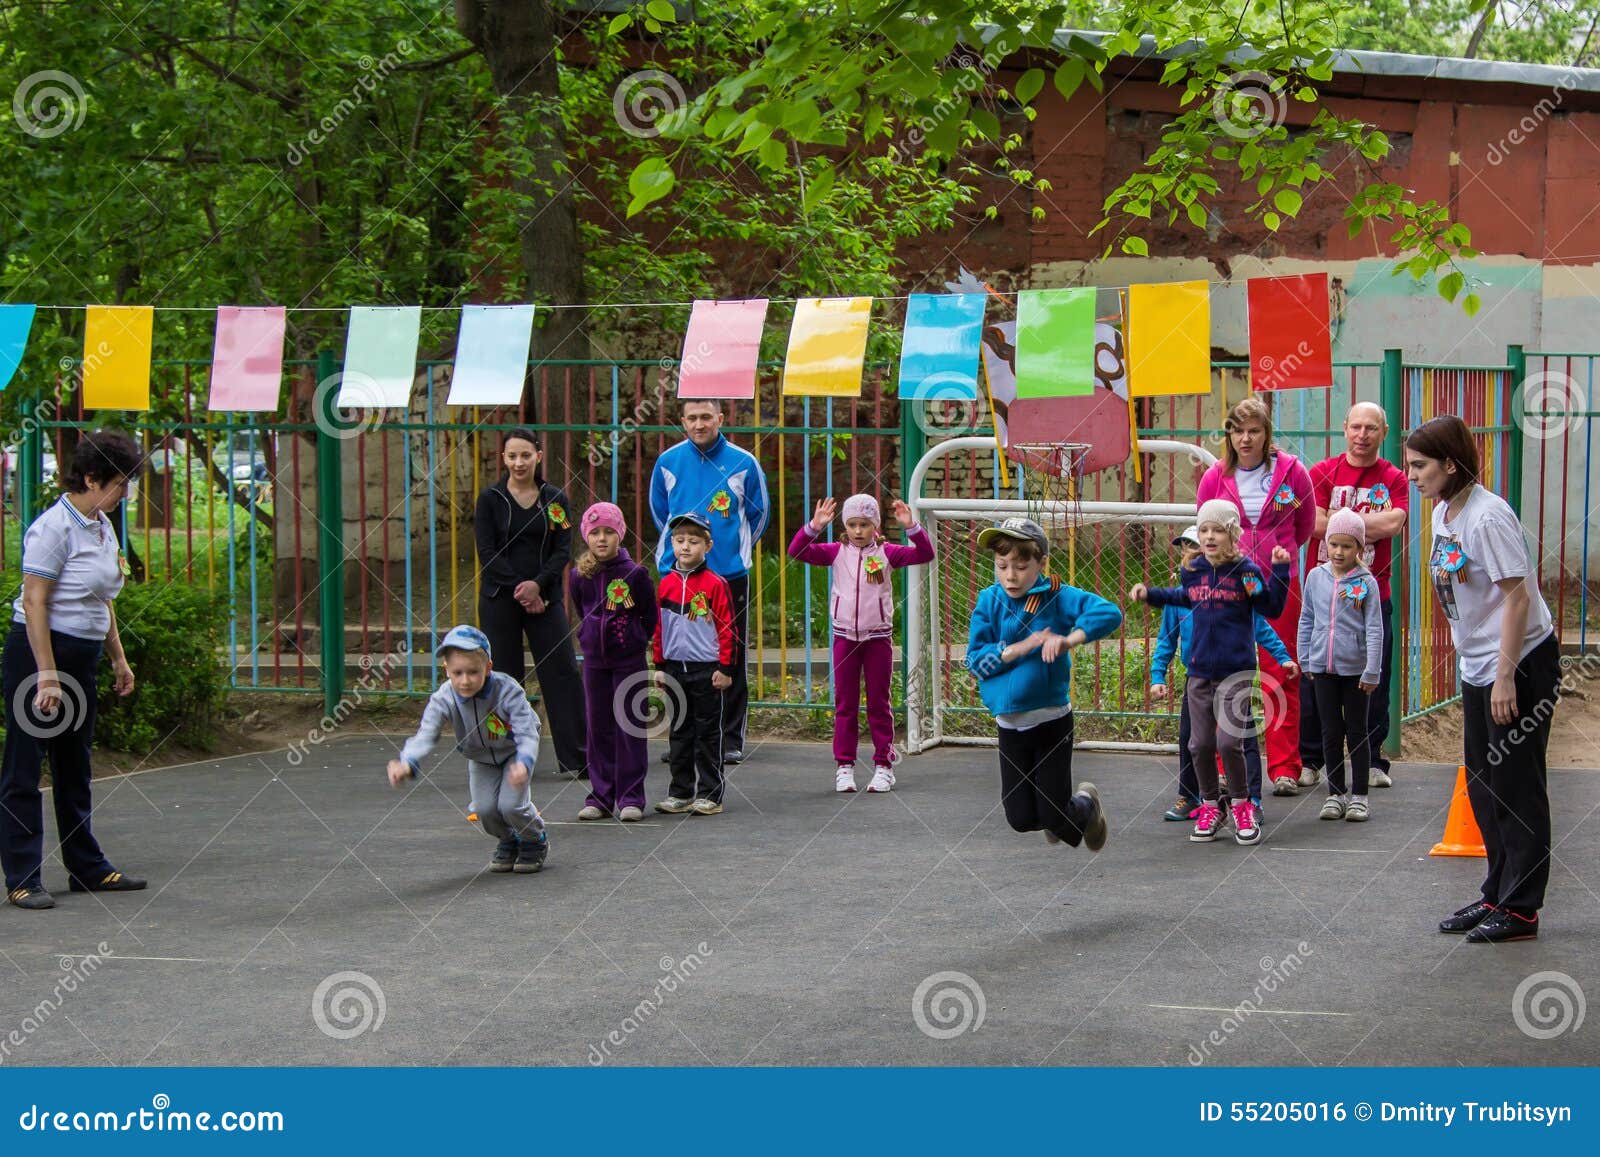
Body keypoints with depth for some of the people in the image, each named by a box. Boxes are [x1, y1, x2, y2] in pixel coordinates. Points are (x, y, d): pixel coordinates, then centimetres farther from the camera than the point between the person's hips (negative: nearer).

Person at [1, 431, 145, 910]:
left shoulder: (102, 527, 11)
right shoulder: (54, 528, -16)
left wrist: (118, 657, 22)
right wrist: (47, 675, -21)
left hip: (81, 659, 9)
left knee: (75, 768, 17)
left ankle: (88, 868, 25)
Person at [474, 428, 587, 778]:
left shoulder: (555, 499, 6)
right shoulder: (490, 499, 2)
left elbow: (563, 550, 0)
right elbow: (487, 553, -5)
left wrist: (538, 584, -16)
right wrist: (518, 589, -14)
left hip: (544, 597, 1)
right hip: (499, 601, -1)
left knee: (563, 673, -3)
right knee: (504, 677, 2)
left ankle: (576, 758, 0)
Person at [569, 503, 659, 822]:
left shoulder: (634, 574, -9)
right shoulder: (579, 577, 0)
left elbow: (650, 617, 0)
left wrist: (635, 641, 2)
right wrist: (596, 638, 12)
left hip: (629, 661, -3)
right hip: (594, 660, 3)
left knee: (630, 728, -1)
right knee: (599, 728, 8)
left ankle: (630, 798, 4)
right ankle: (601, 796, 14)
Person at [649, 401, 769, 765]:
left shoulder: (743, 463, -1)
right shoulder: (668, 462, 3)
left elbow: (757, 515, 12)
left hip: (731, 574, -1)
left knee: (731, 659, 1)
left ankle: (731, 738, 9)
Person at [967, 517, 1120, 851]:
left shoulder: (1056, 596, -10)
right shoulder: (989, 601, -2)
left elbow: (1109, 613, -22)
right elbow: (976, 659, -7)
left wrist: (1068, 639, -34)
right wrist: (1020, 648, -21)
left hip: (1052, 721, -3)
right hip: (1008, 725, 3)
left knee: (1054, 818, 0)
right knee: (1021, 818, 4)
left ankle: (1086, 802, 34)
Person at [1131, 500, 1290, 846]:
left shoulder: (1245, 572, -8)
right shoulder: (1194, 571, 6)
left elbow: (1272, 609, -8)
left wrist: (1280, 571, -16)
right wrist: (1149, 593, 21)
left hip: (1236, 671, -5)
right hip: (1200, 671, 5)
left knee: (1229, 742, -11)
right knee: (1200, 744, 7)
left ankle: (1242, 807, 8)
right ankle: (1210, 807, 23)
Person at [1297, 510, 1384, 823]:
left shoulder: (1366, 582, -7)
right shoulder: (1316, 577, 2)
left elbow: (1374, 629, -7)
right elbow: (1306, 620, 11)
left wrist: (1372, 671, -11)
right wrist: (1305, 661, 9)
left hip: (1354, 668, -3)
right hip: (1324, 667, 3)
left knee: (1357, 732, 7)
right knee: (1331, 732, 9)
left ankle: (1359, 796, 13)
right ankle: (1335, 793, 17)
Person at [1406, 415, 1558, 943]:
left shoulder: (1487, 517, -20)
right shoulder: (1443, 514, 8)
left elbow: (1517, 595, -21)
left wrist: (1505, 676, -21)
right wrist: (1483, 670, 17)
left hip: (1521, 664, -9)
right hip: (1477, 667, 9)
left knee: (1517, 786, -3)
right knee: (1483, 786, 15)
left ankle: (1520, 909, 4)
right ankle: (1498, 895, 26)